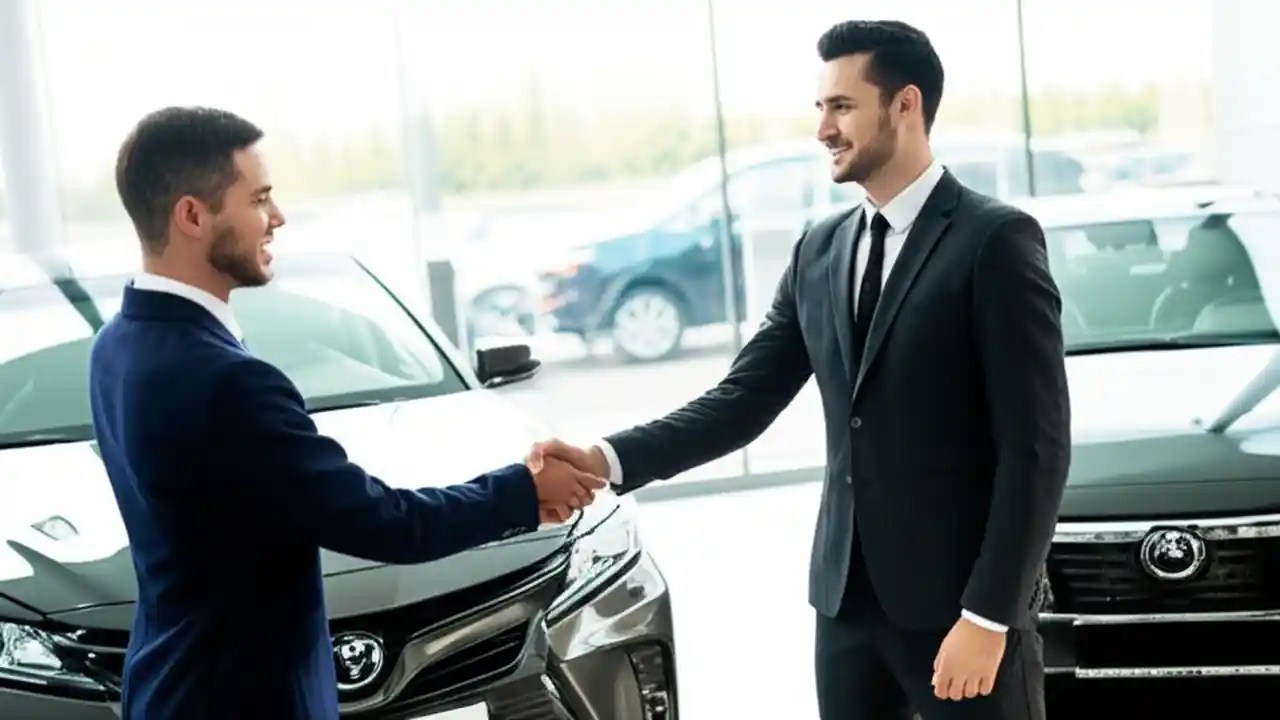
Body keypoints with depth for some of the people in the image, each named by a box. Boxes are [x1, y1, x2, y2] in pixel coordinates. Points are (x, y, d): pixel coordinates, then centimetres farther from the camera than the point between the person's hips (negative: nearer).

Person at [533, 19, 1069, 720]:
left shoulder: (996, 239, -10)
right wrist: (609, 459, -10)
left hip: (960, 598, -6)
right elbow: (744, 399, 4)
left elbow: (1036, 446, -13)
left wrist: (988, 615, -17)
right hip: (845, 593, 6)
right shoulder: (819, 251, 9)